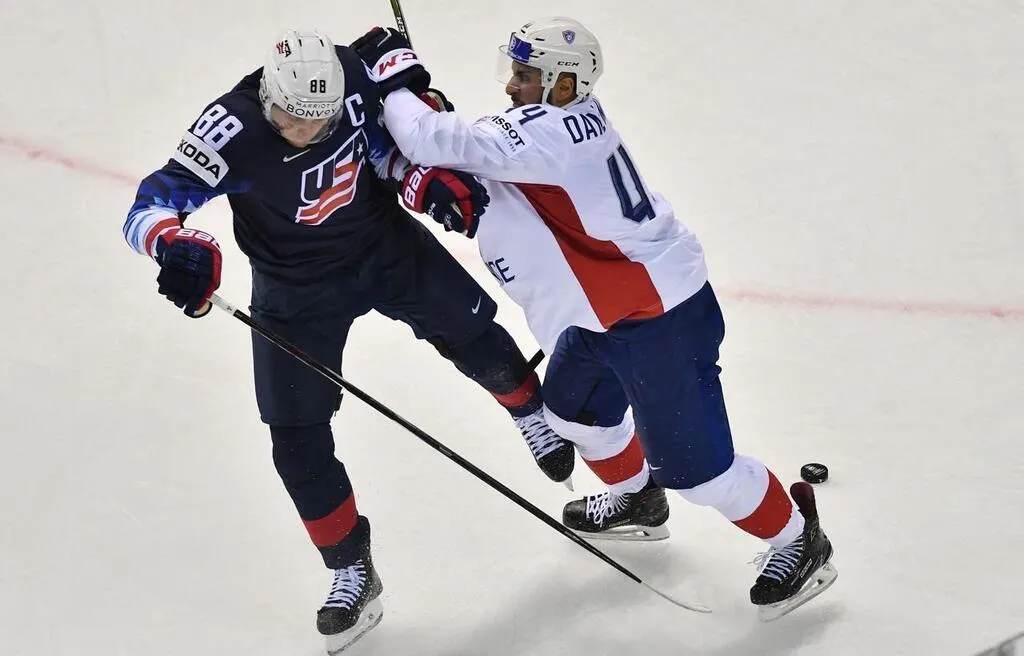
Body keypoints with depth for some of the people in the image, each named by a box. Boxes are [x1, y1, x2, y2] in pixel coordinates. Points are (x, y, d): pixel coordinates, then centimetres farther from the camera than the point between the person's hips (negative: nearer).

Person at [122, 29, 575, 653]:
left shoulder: (352, 73, -25)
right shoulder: (231, 129, -35)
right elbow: (149, 208, -39)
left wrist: (427, 180, -18)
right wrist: (175, 244, -60)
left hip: (386, 244, 3)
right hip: (295, 289, -2)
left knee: (469, 333, 18)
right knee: (299, 445, -1)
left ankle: (535, 414, 53)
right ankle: (353, 572, 19)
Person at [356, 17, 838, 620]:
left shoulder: (548, 131, -27)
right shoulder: (564, 123, 3)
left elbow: (435, 144, -29)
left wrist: (398, 84, -13)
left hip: (661, 319, -11)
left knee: (693, 466, -3)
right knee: (574, 406, 28)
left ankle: (800, 541, 17)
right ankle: (636, 497, 54)